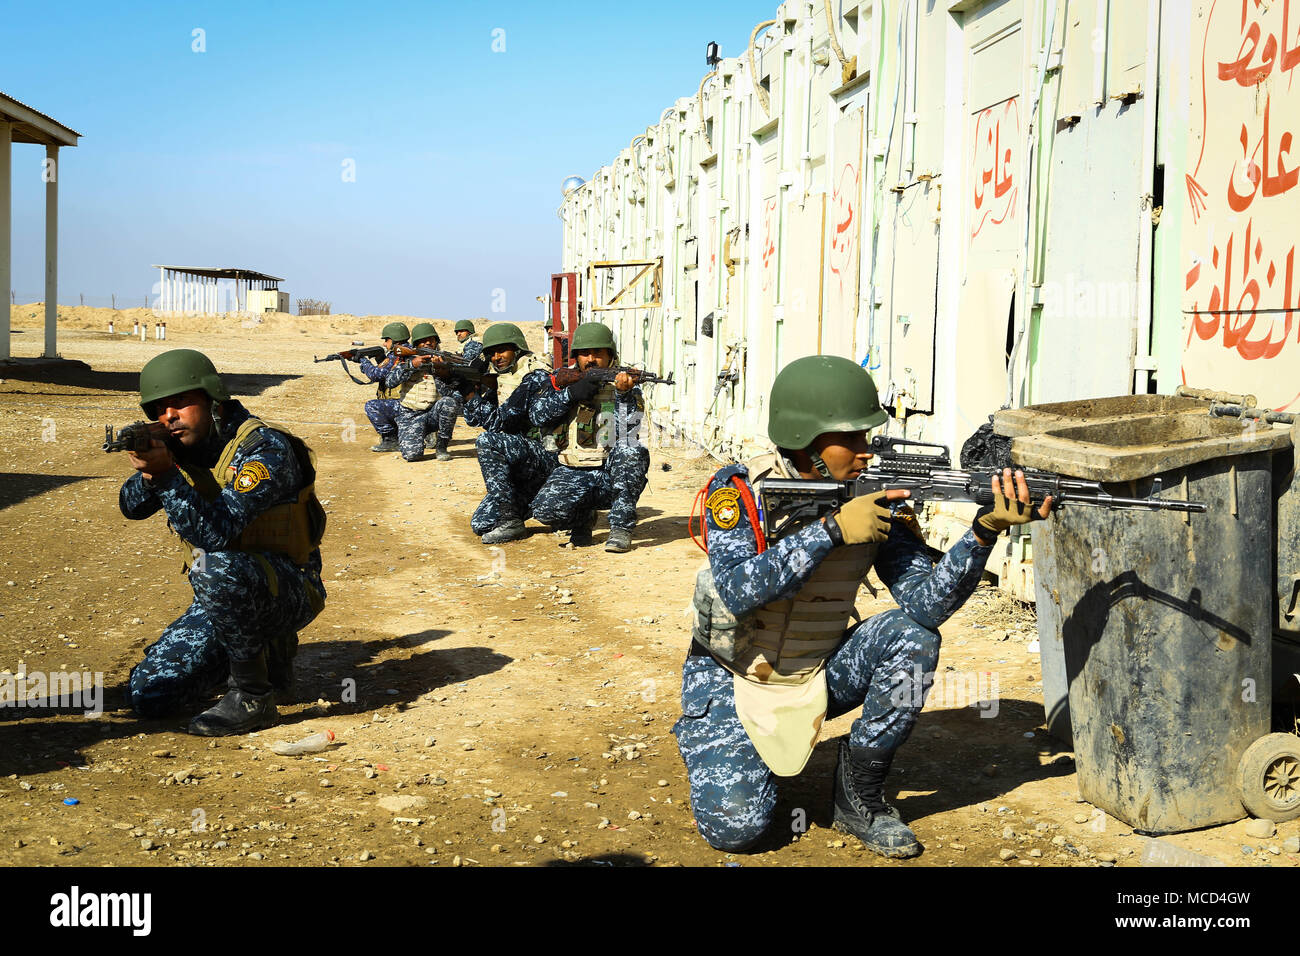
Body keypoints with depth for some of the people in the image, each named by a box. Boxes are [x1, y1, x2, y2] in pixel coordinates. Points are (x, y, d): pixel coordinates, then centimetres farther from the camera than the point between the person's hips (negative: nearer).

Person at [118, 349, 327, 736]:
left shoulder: (266, 449, -22)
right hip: (225, 599, 8)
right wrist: (149, 471, -16)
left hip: (289, 592, -8)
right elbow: (132, 507, 5)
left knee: (218, 568, -39)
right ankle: (264, 649, 20)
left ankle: (252, 696, -20)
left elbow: (216, 532, -31)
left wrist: (167, 474, -39)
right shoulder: (183, 447, 2)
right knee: (147, 694, 0)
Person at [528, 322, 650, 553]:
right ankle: (583, 519, 11)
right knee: (545, 509, -26)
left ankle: (621, 528, -21)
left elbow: (628, 428, -15)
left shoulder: (623, 383, 1)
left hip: (614, 473, -2)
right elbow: (537, 415, -4)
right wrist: (571, 393, -17)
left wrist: (624, 393, -32)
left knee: (632, 451, -34)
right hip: (574, 474, 2)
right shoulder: (563, 380, 9)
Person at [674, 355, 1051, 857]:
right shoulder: (739, 490, -19)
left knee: (913, 635, -23)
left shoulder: (878, 501, -11)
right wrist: (834, 529, -36)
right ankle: (704, 739, 16)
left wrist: (984, 532, -36)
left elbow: (926, 603, -21)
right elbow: (740, 591, -33)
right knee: (734, 826, -20)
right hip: (731, 678, -3)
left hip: (819, 676, 4)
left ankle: (858, 797, -7)